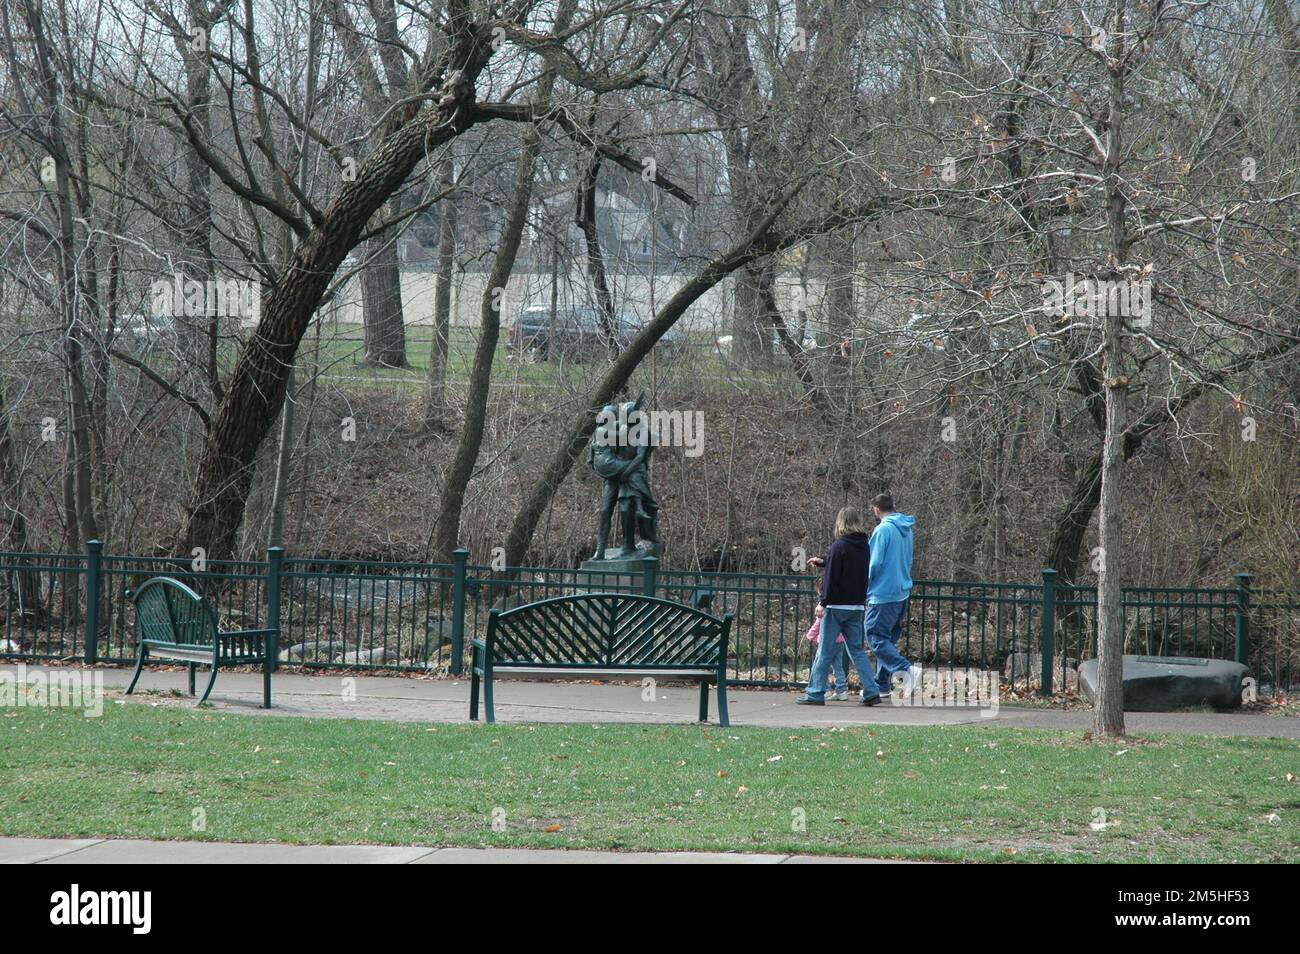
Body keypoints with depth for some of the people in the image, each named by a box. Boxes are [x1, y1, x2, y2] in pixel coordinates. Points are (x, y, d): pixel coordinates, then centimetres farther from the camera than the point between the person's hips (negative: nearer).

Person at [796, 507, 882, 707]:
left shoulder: (839, 546, -13)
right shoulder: (864, 547, 9)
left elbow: (831, 577, -15)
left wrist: (823, 602, -10)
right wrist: (823, 562, 34)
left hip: (838, 605, -7)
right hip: (858, 605, 7)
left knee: (825, 651, 0)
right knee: (857, 649, 11)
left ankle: (815, 693, 3)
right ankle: (871, 691, 3)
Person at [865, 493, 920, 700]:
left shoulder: (883, 529, -14)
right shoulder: (906, 529, 11)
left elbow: (874, 563, -15)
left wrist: (865, 589, -2)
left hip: (883, 595, -9)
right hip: (903, 592, 9)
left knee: (876, 638, -7)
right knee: (889, 639, 14)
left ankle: (906, 669, -24)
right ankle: (882, 685, 17)